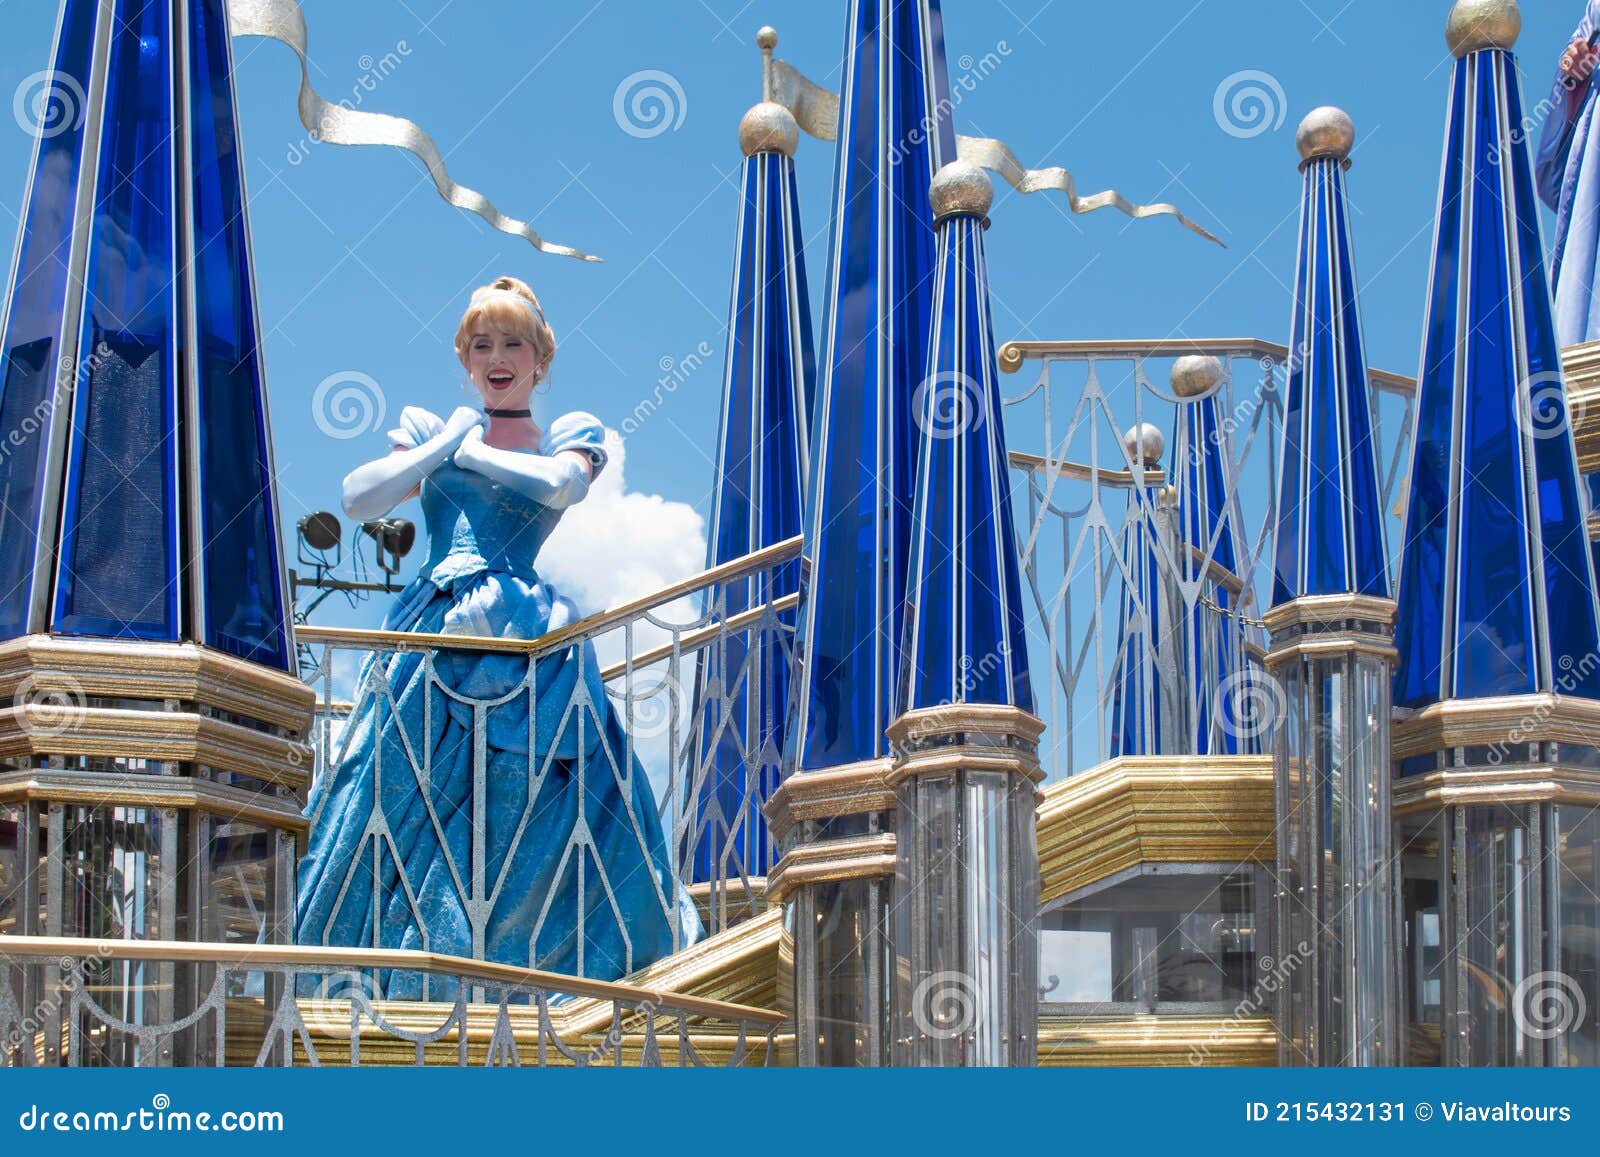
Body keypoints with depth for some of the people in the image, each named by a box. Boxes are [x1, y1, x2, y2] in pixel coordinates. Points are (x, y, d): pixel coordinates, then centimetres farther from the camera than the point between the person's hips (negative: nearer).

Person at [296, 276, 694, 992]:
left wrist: (469, 452, 0)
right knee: (404, 794, -4)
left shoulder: (571, 434, 14)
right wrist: (446, 441, 4)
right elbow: (358, 499, 5)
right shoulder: (430, 432, 20)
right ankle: (408, 991, 1)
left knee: (526, 804, -10)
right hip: (430, 634, 2)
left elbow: (561, 485, -11)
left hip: (526, 640, -2)